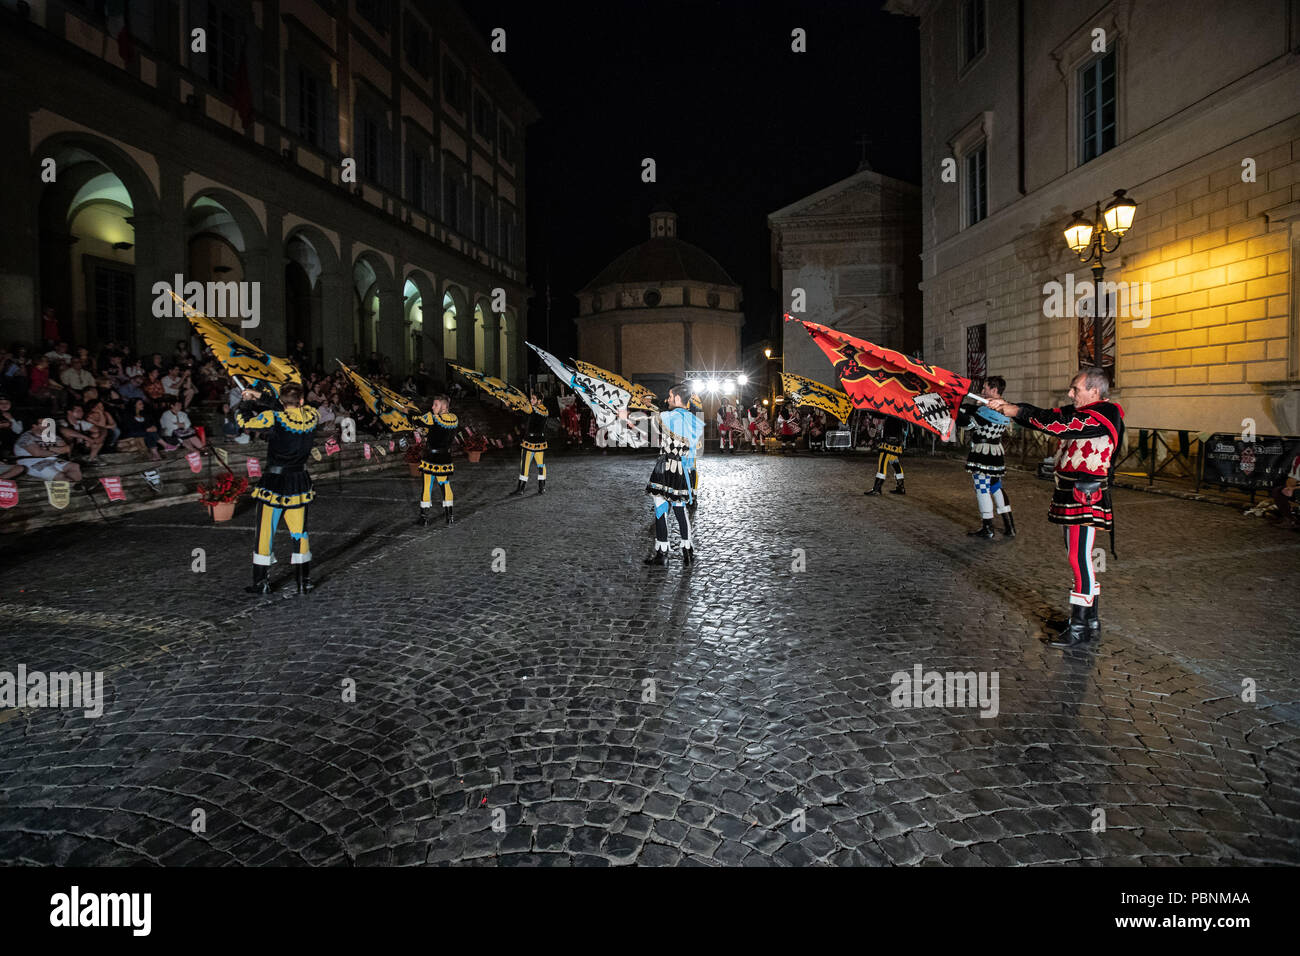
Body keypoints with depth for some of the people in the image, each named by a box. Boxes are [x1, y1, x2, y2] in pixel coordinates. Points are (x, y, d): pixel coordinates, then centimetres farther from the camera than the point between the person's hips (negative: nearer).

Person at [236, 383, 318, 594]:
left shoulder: (274, 418, -16)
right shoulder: (310, 416, -4)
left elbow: (243, 420, -9)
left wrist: (247, 401, 9)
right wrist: (260, 398, 15)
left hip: (274, 484, -4)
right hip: (300, 483, 4)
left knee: (265, 533, 8)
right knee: (300, 533, 13)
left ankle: (262, 583, 15)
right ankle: (304, 582, 18)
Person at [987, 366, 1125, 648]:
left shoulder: (1105, 416, -15)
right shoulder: (1080, 412, 13)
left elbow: (1062, 424, -25)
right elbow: (1049, 416, 12)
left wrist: (1018, 412, -20)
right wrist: (1008, 407, 0)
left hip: (1086, 497, -10)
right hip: (1072, 495, 10)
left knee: (1079, 559, -7)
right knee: (1079, 558, 15)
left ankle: (1079, 626, 0)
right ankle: (1091, 621, 26)